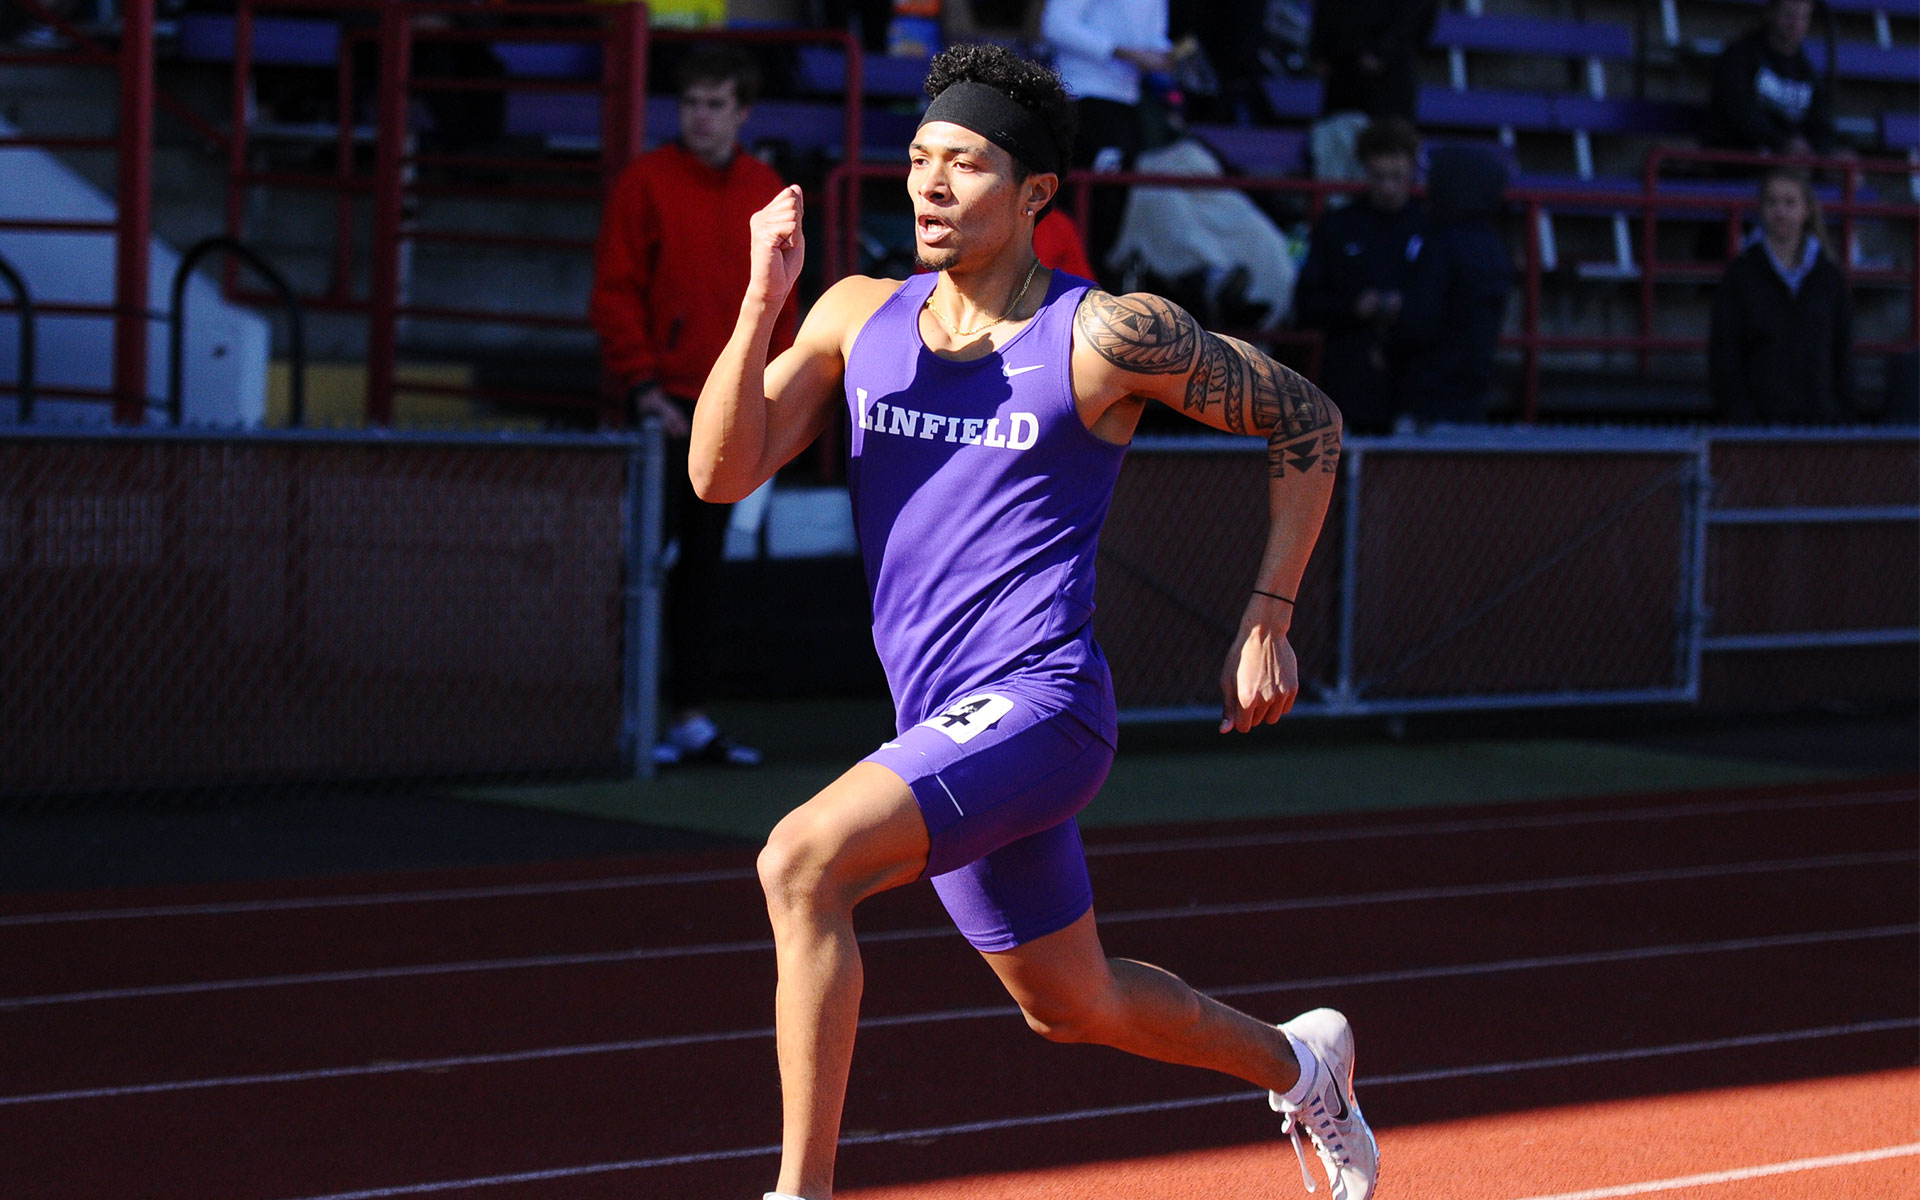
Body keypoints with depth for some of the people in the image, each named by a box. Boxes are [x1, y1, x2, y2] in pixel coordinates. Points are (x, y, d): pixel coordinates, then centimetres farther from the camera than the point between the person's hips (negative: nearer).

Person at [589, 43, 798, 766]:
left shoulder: (766, 193, 10)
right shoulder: (646, 183, -4)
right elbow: (615, 293, -7)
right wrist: (642, 387, -13)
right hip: (665, 407, -5)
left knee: (703, 566, 9)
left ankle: (691, 718, 13)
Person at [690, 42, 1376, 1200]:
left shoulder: (1111, 335, -8)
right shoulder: (859, 317, 6)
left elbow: (1307, 420, 4)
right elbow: (723, 472, -2)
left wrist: (1268, 623, 0)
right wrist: (764, 299, -14)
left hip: (1037, 705, -7)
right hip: (946, 728, 7)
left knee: (803, 862, -28)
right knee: (1070, 1003, 22)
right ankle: (1297, 1064, 49)